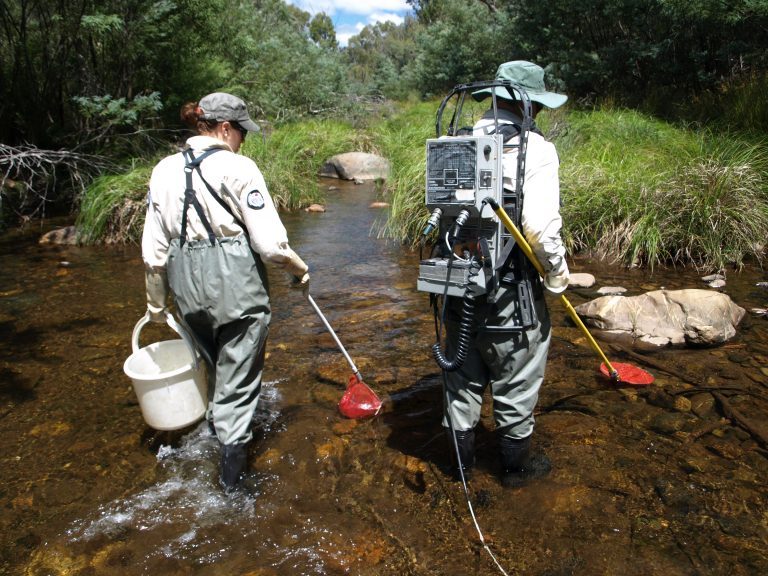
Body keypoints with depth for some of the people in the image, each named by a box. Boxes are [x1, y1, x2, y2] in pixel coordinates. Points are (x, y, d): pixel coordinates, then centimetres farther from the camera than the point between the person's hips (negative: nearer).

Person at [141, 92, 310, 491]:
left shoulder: (164, 170, 7)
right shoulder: (237, 168, -10)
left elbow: (154, 249, 9)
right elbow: (271, 243, -14)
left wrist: (156, 302, 19)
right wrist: (299, 269, 4)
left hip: (188, 286, 6)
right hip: (238, 283, -5)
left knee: (212, 364, 27)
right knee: (238, 376, 9)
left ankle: (215, 427, 46)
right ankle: (231, 472, 16)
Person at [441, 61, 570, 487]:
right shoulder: (534, 149, -13)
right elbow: (542, 225, -21)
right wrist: (557, 274, -5)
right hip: (509, 291, -5)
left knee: (463, 378, 19)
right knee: (516, 383, 14)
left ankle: (461, 459, 38)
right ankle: (516, 465, 34)